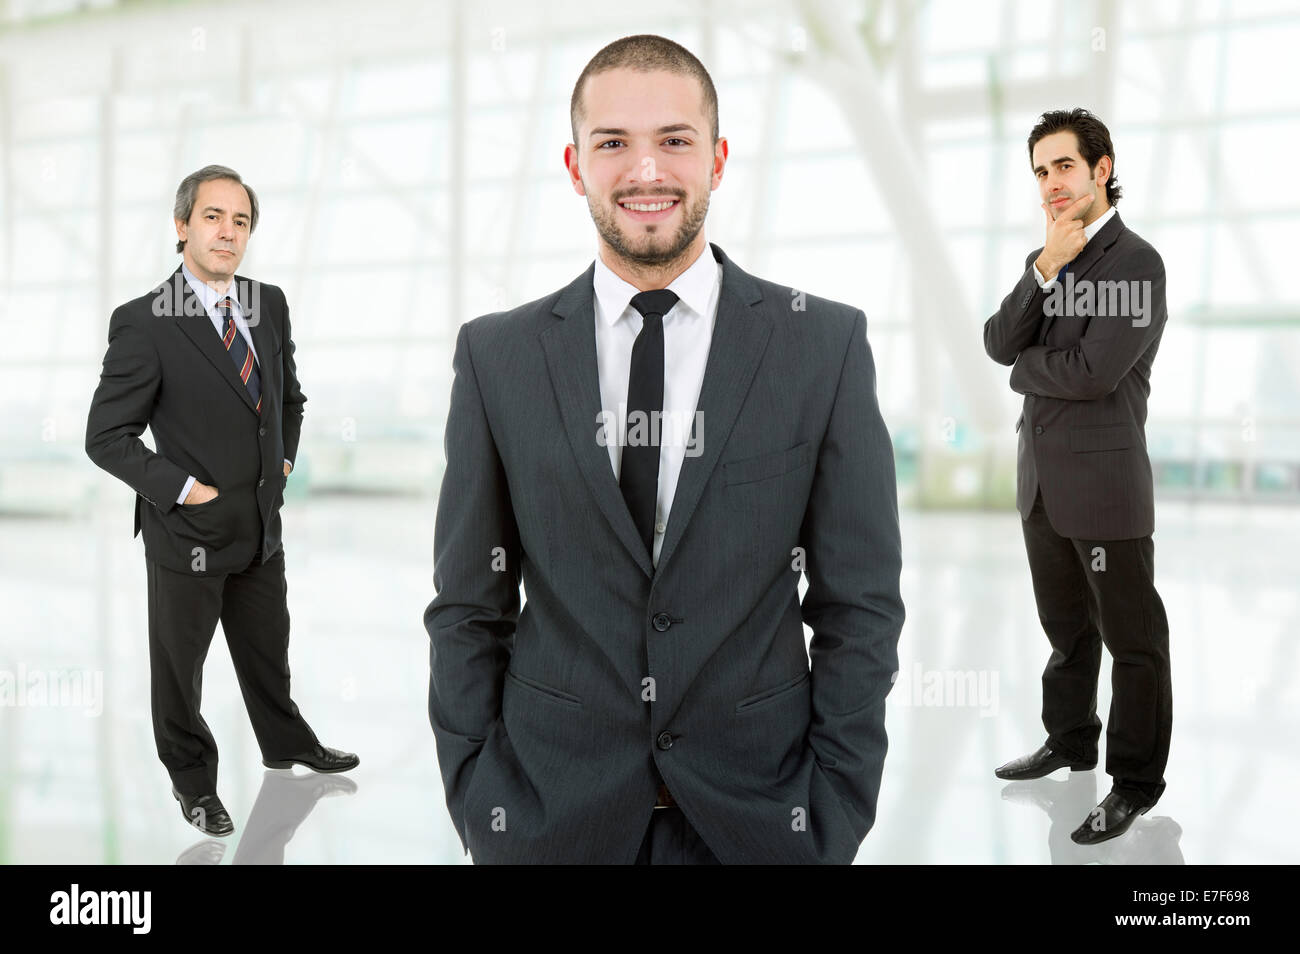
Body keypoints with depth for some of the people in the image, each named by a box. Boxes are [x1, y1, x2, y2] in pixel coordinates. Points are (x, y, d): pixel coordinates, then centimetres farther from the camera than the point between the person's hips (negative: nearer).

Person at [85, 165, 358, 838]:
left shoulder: (270, 305, 1)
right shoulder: (143, 322, -17)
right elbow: (106, 436, -15)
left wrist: (283, 458, 8)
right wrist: (183, 489, -18)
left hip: (261, 526, 5)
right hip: (187, 532, -5)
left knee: (268, 653, 24)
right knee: (178, 665, 14)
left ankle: (287, 744, 47)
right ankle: (192, 779, 35)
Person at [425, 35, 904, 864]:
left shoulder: (826, 344, -4)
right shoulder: (497, 357, -1)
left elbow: (860, 603, -2)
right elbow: (467, 608, 2)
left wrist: (835, 820, -5)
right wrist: (480, 810, -3)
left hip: (755, 814, 0)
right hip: (552, 817, 1)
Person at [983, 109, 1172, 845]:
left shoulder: (1136, 263, -13)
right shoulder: (1045, 260, 11)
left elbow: (1094, 372, -22)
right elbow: (1000, 344, -2)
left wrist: (1023, 368, -5)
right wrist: (1045, 269, -14)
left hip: (1104, 482, -7)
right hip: (1043, 480, 7)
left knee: (1132, 637, 4)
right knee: (1067, 628, 21)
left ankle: (1136, 782, 14)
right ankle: (1071, 742, 37)